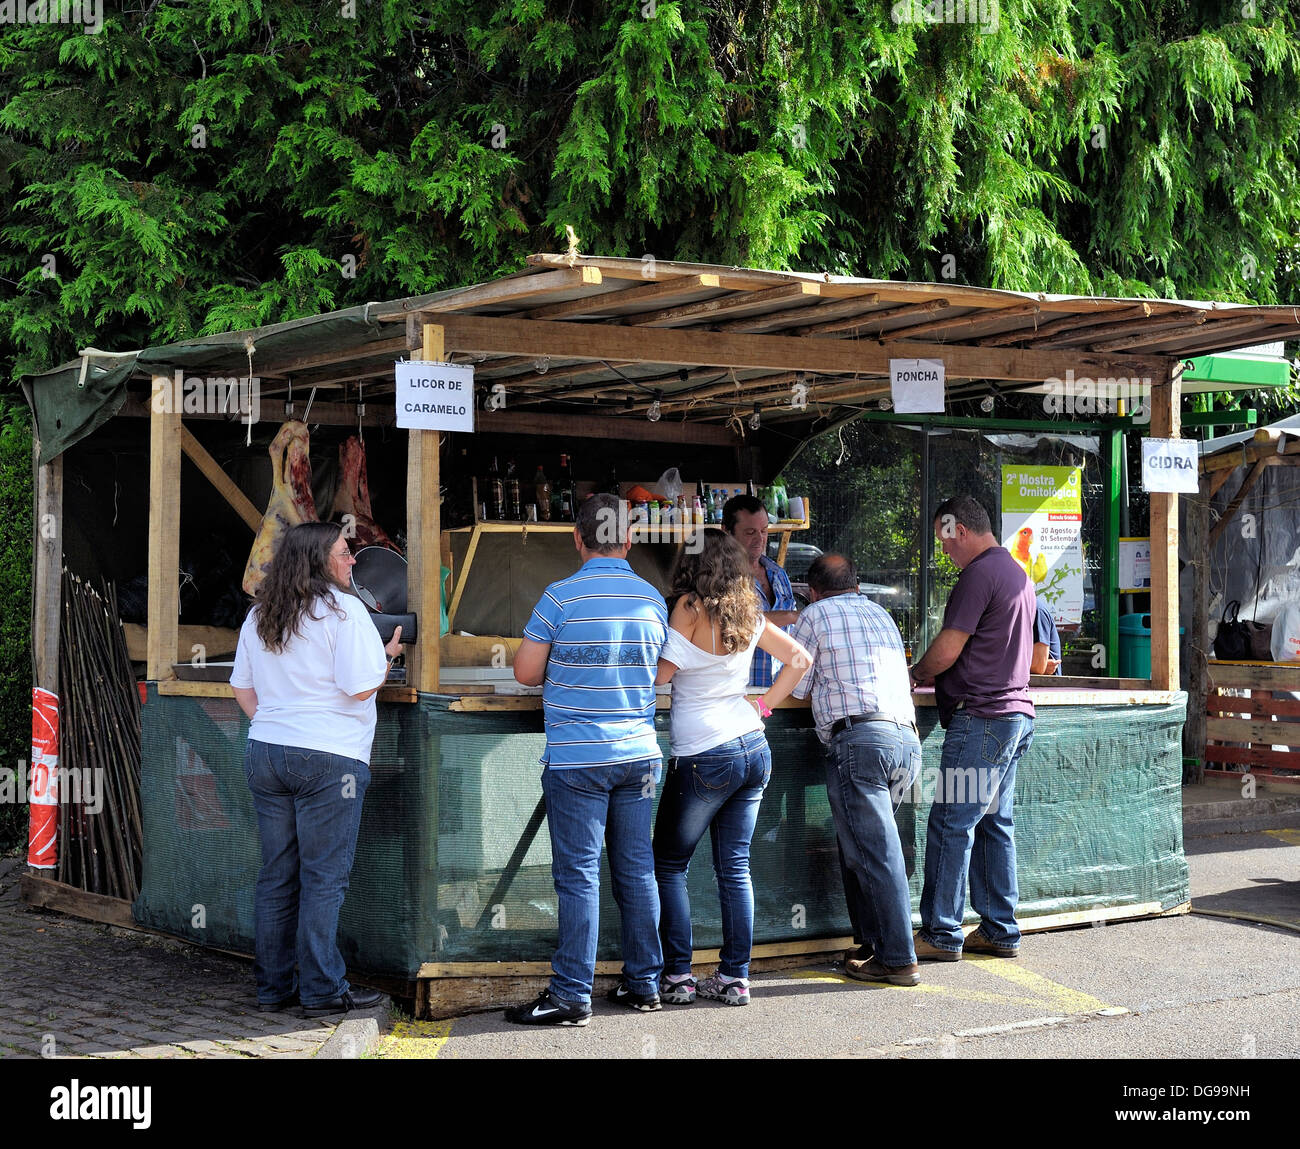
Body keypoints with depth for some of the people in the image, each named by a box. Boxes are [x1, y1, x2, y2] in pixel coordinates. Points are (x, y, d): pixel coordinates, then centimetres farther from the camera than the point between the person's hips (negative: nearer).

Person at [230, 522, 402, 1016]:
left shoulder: (259, 615, 12)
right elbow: (360, 687, -13)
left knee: (276, 875, 11)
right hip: (328, 758, -7)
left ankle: (272, 986, 15)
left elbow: (241, 687, 16)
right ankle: (322, 990, 2)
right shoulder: (343, 609, -10)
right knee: (323, 878, -1)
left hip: (265, 752, 7)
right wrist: (387, 657, 3)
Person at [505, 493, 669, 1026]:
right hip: (639, 754, 5)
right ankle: (643, 983, 17)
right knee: (637, 870, 11)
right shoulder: (654, 599, 6)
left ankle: (571, 995, -3)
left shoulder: (561, 597, -8)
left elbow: (526, 672, -2)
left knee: (579, 876, -4)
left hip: (577, 758, -5)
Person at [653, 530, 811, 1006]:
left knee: (670, 865, 8)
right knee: (734, 867, 10)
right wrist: (765, 704, 14)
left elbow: (662, 671, -12)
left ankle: (677, 976, 6)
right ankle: (735, 977, 11)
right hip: (754, 750, 6)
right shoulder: (749, 615, 7)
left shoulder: (690, 608, -12)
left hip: (704, 759, -6)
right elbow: (799, 658, 15)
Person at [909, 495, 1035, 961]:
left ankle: (941, 934, -3)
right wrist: (939, 674, 21)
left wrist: (916, 673, 4)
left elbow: (947, 650, -14)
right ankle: (1000, 931, 15)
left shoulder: (979, 574, -13)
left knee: (951, 823, -6)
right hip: (1015, 712, 10)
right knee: (994, 824, 12)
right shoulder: (1017, 572, 18)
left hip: (981, 719, -10)